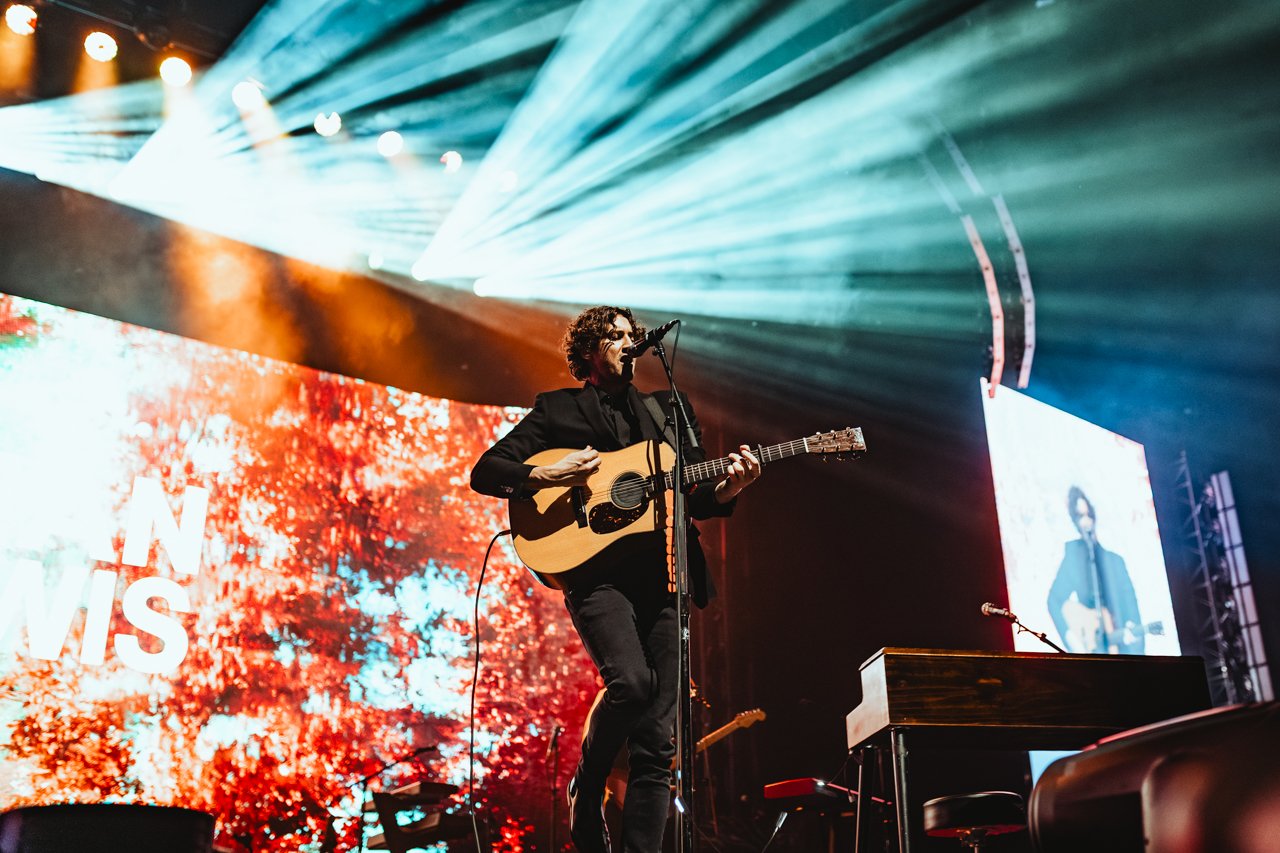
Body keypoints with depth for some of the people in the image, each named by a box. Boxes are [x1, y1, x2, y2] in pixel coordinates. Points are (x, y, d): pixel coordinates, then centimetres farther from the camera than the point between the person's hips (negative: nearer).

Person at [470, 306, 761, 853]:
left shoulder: (670, 410, 23)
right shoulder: (558, 409, 12)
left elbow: (697, 498, 21)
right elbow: (485, 472, 5)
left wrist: (729, 488, -1)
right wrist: (547, 475, -11)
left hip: (661, 577, 4)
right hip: (597, 573, -4)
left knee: (657, 740, -3)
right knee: (631, 682, -27)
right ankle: (585, 792, 1)